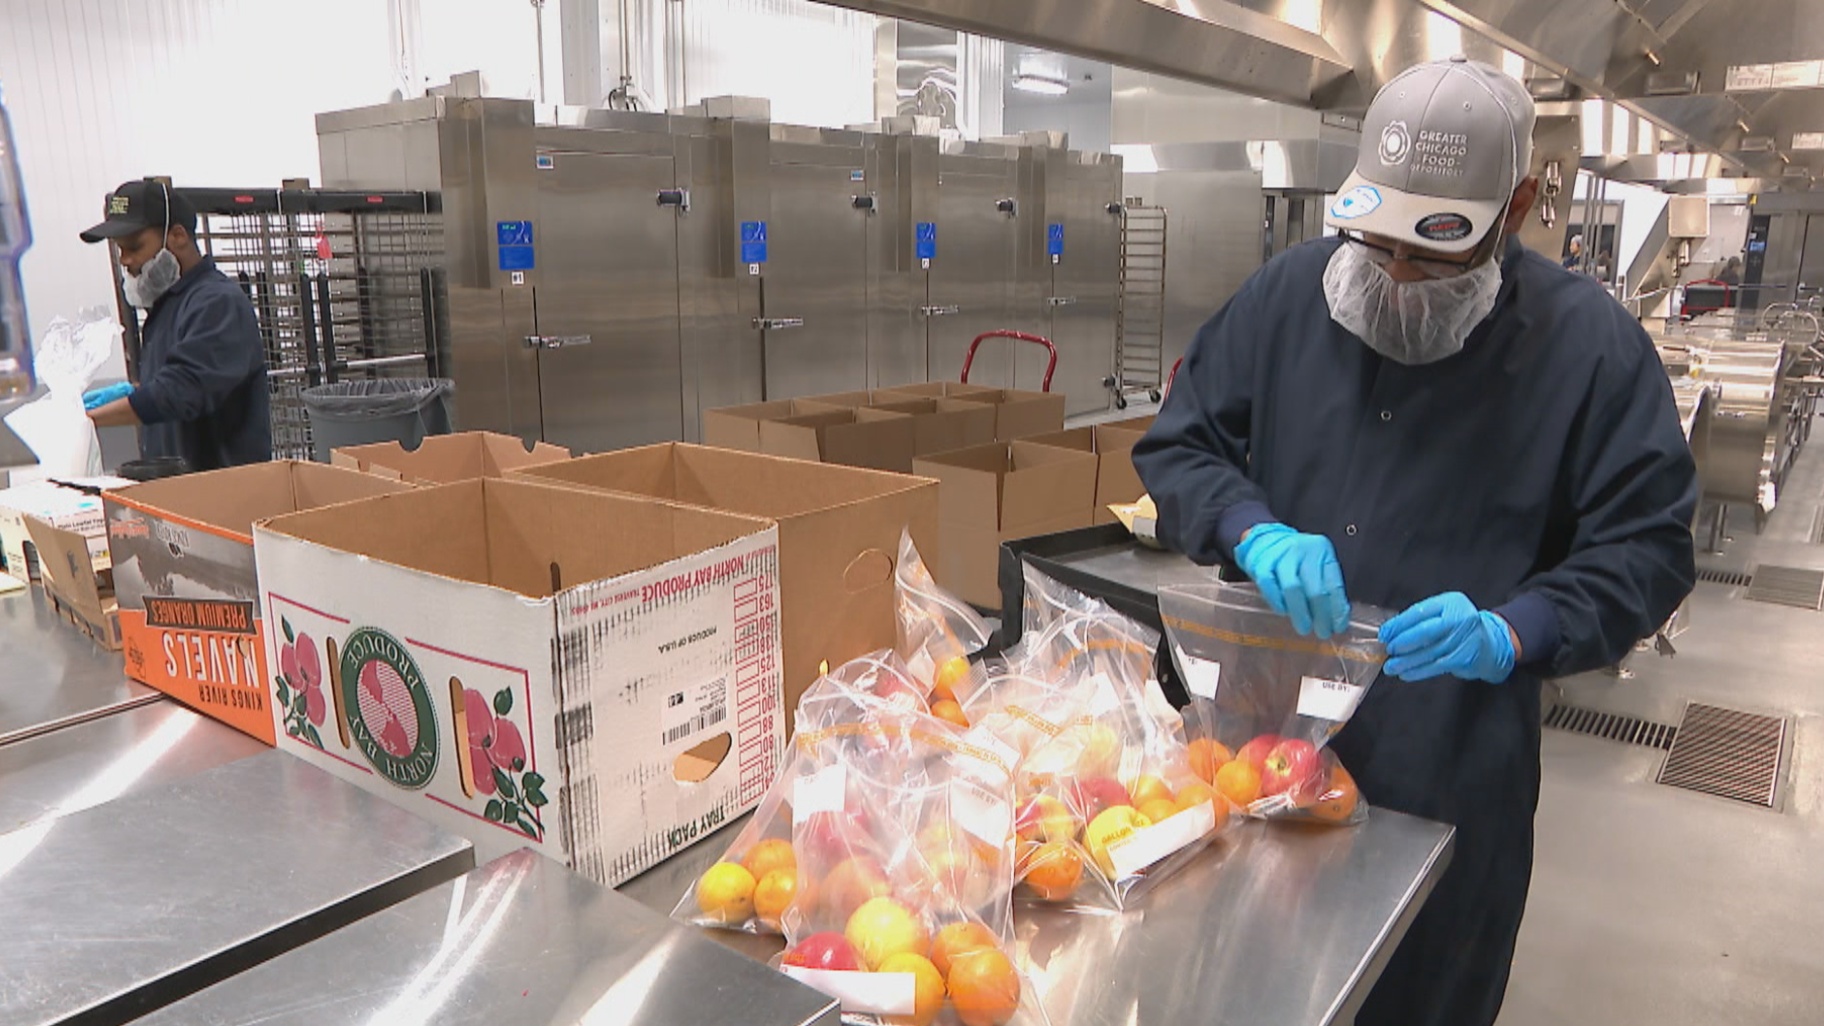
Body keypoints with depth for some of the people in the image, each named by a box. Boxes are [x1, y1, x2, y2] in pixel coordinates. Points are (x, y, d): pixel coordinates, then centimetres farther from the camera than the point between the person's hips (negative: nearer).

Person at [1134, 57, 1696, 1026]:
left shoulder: (1591, 344, -7)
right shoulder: (1290, 292, -1)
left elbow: (1645, 547, -5)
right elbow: (1175, 445, 2)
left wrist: (1514, 634, -23)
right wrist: (1255, 532, -17)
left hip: (1452, 778, -2)